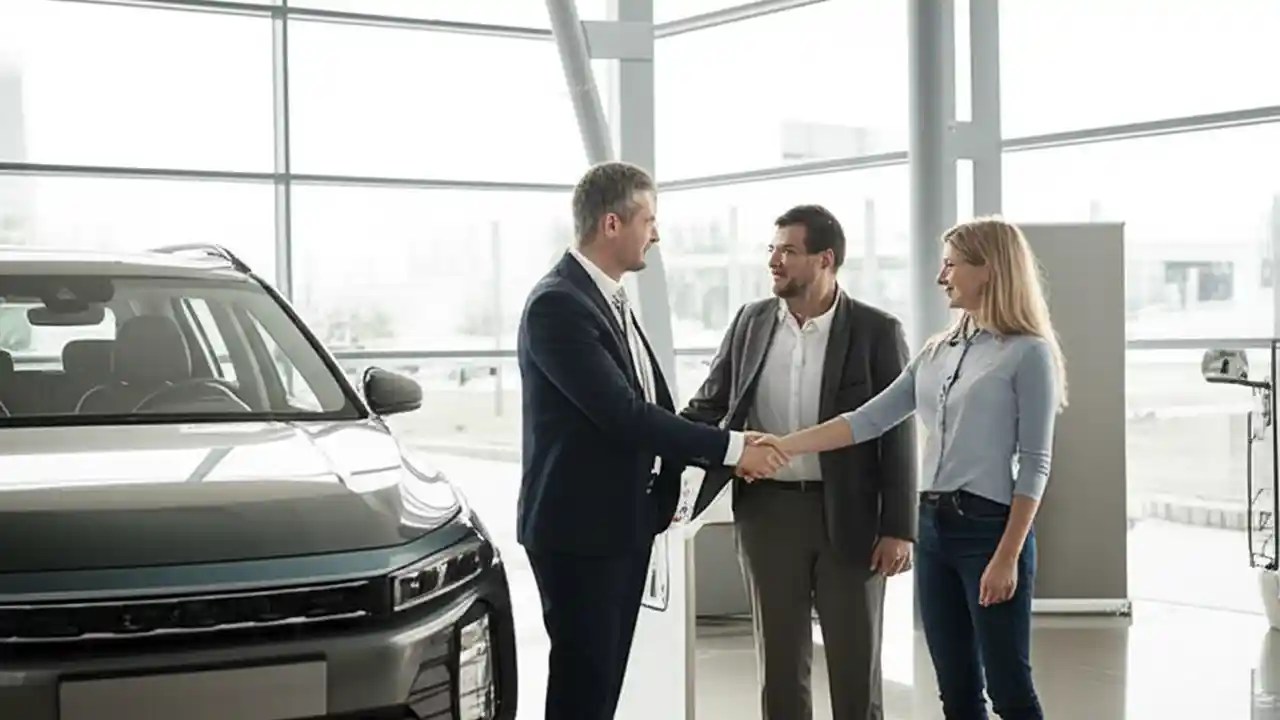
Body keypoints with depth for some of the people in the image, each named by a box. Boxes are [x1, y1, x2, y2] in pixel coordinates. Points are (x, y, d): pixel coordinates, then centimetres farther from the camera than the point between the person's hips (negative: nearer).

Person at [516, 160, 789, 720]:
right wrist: (731, 446, -20)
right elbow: (623, 413, -24)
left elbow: (650, 404, 15)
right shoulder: (557, 305, -18)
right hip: (580, 527, -9)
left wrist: (728, 458, 4)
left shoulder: (607, 299, 13)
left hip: (624, 522, 9)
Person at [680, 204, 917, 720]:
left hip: (848, 515, -3)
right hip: (768, 510, 3)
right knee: (780, 665, 10)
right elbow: (709, 405, 10)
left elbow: (897, 434, -6)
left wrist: (898, 528, -10)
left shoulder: (876, 330, -5)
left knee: (856, 666, 6)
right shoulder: (751, 322, 5)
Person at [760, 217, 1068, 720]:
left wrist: (1008, 557, -16)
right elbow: (869, 420, 7)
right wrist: (782, 446, -1)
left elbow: (1034, 464, -10)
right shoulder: (937, 352, 12)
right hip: (934, 526, 7)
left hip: (990, 527, -7)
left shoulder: (1029, 353, -7)